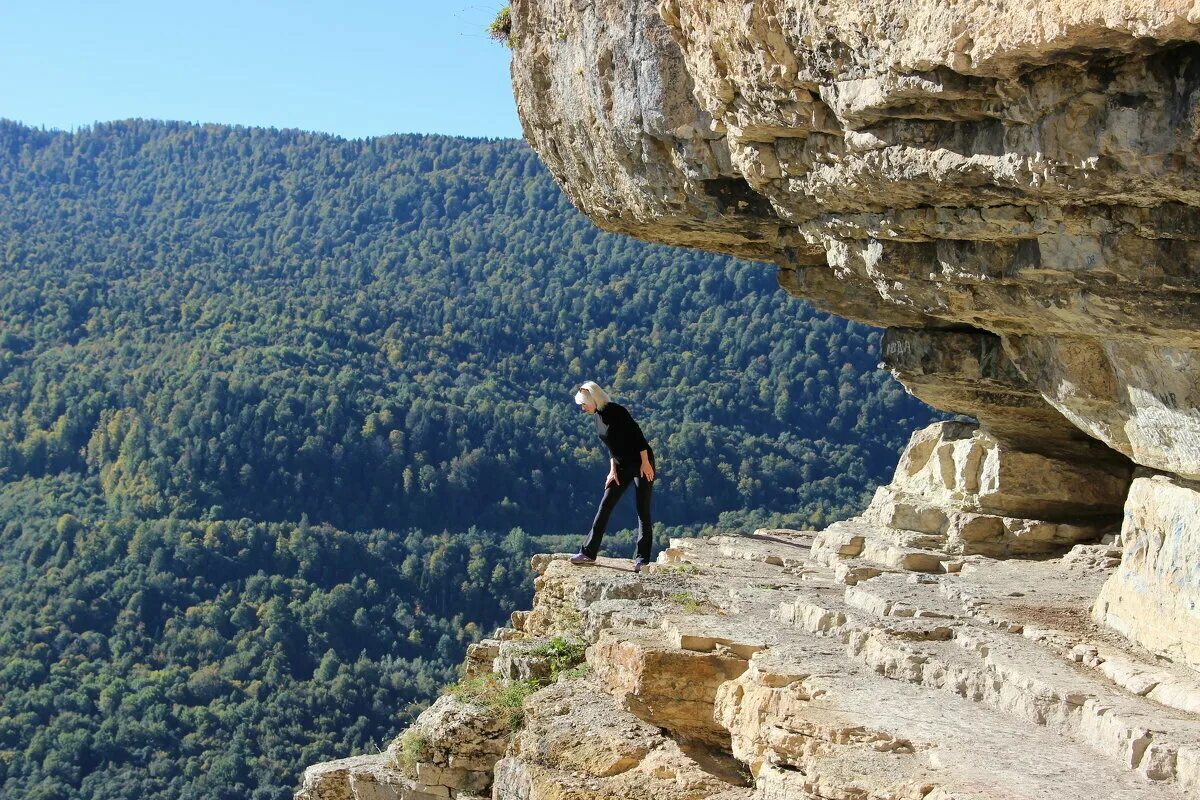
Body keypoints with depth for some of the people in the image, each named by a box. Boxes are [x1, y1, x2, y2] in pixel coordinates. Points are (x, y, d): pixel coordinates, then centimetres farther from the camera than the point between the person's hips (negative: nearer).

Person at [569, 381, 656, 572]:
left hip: (641, 463, -8)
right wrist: (613, 469, 7)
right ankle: (589, 552, 5)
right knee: (604, 506, 3)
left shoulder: (616, 411, -18)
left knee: (643, 511, -5)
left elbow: (638, 435, -18)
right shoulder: (597, 416, 6)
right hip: (622, 466, 8)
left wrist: (645, 463, -19)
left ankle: (642, 558, -2)